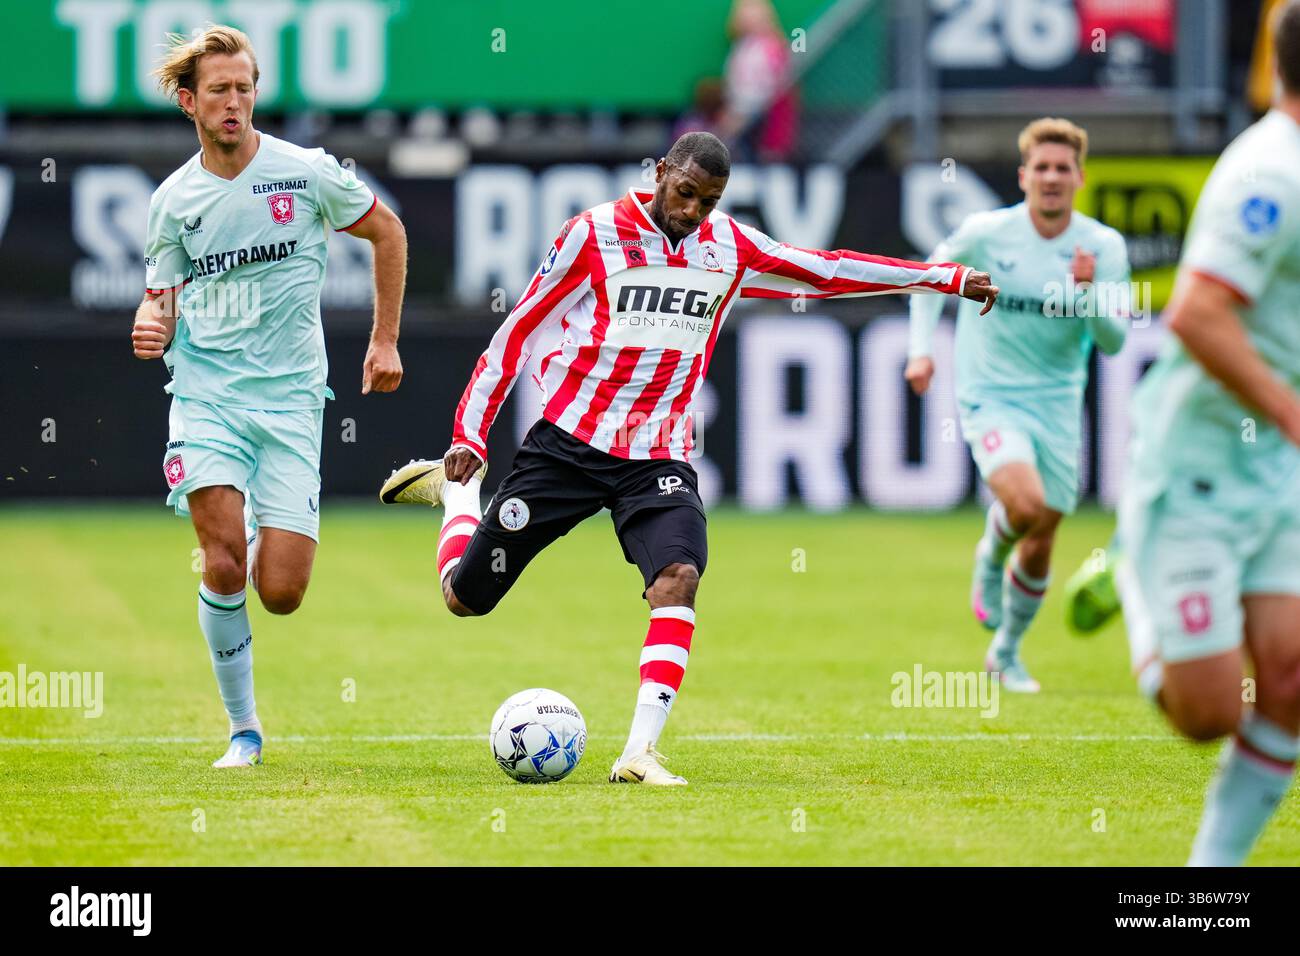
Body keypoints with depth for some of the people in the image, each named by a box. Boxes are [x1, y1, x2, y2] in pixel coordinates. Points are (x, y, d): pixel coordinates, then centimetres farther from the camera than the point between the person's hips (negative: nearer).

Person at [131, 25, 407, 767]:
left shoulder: (307, 173, -2)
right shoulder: (173, 201, 4)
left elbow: (387, 231, 12)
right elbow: (164, 299, 13)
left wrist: (385, 341, 10)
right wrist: (153, 327, -11)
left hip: (291, 399, -1)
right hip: (206, 396, 1)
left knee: (280, 592, -8)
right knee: (223, 560, -19)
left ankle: (270, 543, 31)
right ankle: (243, 726, -2)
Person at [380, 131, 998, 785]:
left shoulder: (730, 246, 4)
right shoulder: (594, 233, -8)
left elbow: (827, 270, 13)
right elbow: (520, 331, -3)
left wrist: (949, 278, 15)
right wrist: (470, 432, -6)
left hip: (659, 456, 2)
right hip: (568, 442, -2)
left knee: (679, 576, -26)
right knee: (465, 597, 5)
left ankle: (639, 753, -26)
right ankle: (457, 487, 38)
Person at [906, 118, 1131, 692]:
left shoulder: (1103, 247, -6)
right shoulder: (986, 233, -9)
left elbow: (1113, 342, -8)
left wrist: (1090, 289, -26)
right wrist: (920, 348, 2)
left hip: (1057, 403, 3)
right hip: (989, 397, -3)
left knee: (1040, 545, 8)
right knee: (1026, 504, -29)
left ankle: (1006, 651, 32)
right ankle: (990, 557, 7)